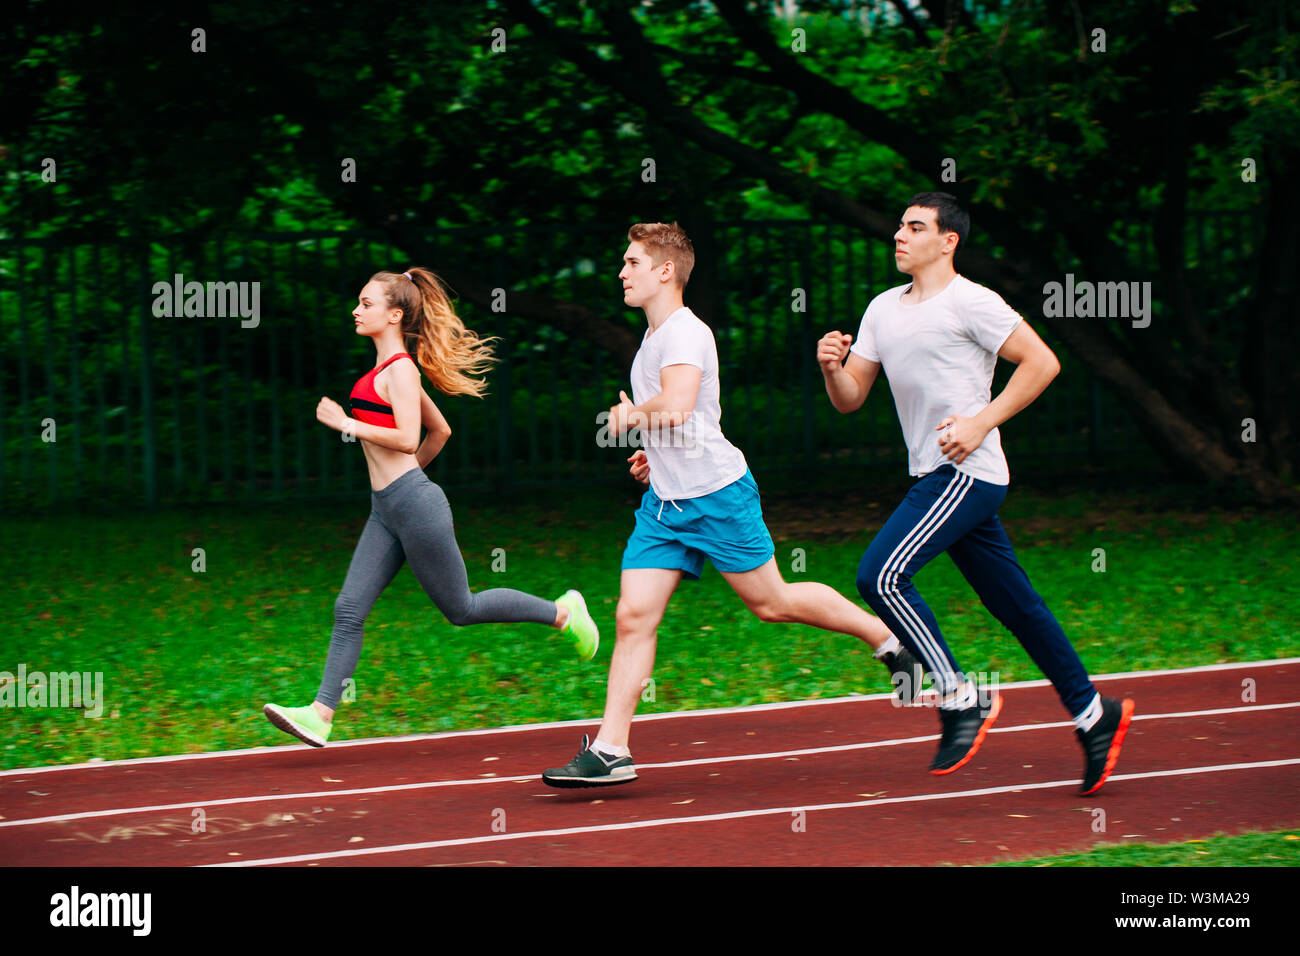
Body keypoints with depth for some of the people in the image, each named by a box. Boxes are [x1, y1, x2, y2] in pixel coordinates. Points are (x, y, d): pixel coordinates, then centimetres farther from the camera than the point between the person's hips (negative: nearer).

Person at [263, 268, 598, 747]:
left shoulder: (401, 369, -11)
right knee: (348, 610, 0)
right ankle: (320, 714, -3)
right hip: (385, 510, 9)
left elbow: (407, 438, -23)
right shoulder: (386, 370, 16)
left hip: (414, 505, -9)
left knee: (460, 608, 1)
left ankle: (562, 612, 16)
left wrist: (346, 423, -19)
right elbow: (441, 430, 24)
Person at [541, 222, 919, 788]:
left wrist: (630, 416, -14)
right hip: (664, 501, 8)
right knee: (633, 617, -3)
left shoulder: (685, 333, -15)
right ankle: (610, 751, -6)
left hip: (717, 494, -8)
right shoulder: (652, 340, 16)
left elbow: (676, 408, -32)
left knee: (771, 603, 2)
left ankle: (889, 637, 23)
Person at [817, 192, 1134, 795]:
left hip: (967, 473, -8)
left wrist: (981, 423, -16)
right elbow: (849, 399, 14)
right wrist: (832, 369, -8)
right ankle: (1094, 715, 17)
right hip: (936, 477, 8)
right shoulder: (883, 309, 15)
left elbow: (1042, 363, -10)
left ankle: (960, 699, -8)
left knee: (881, 576, -17)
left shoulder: (970, 303, -9)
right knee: (1016, 605, 10)